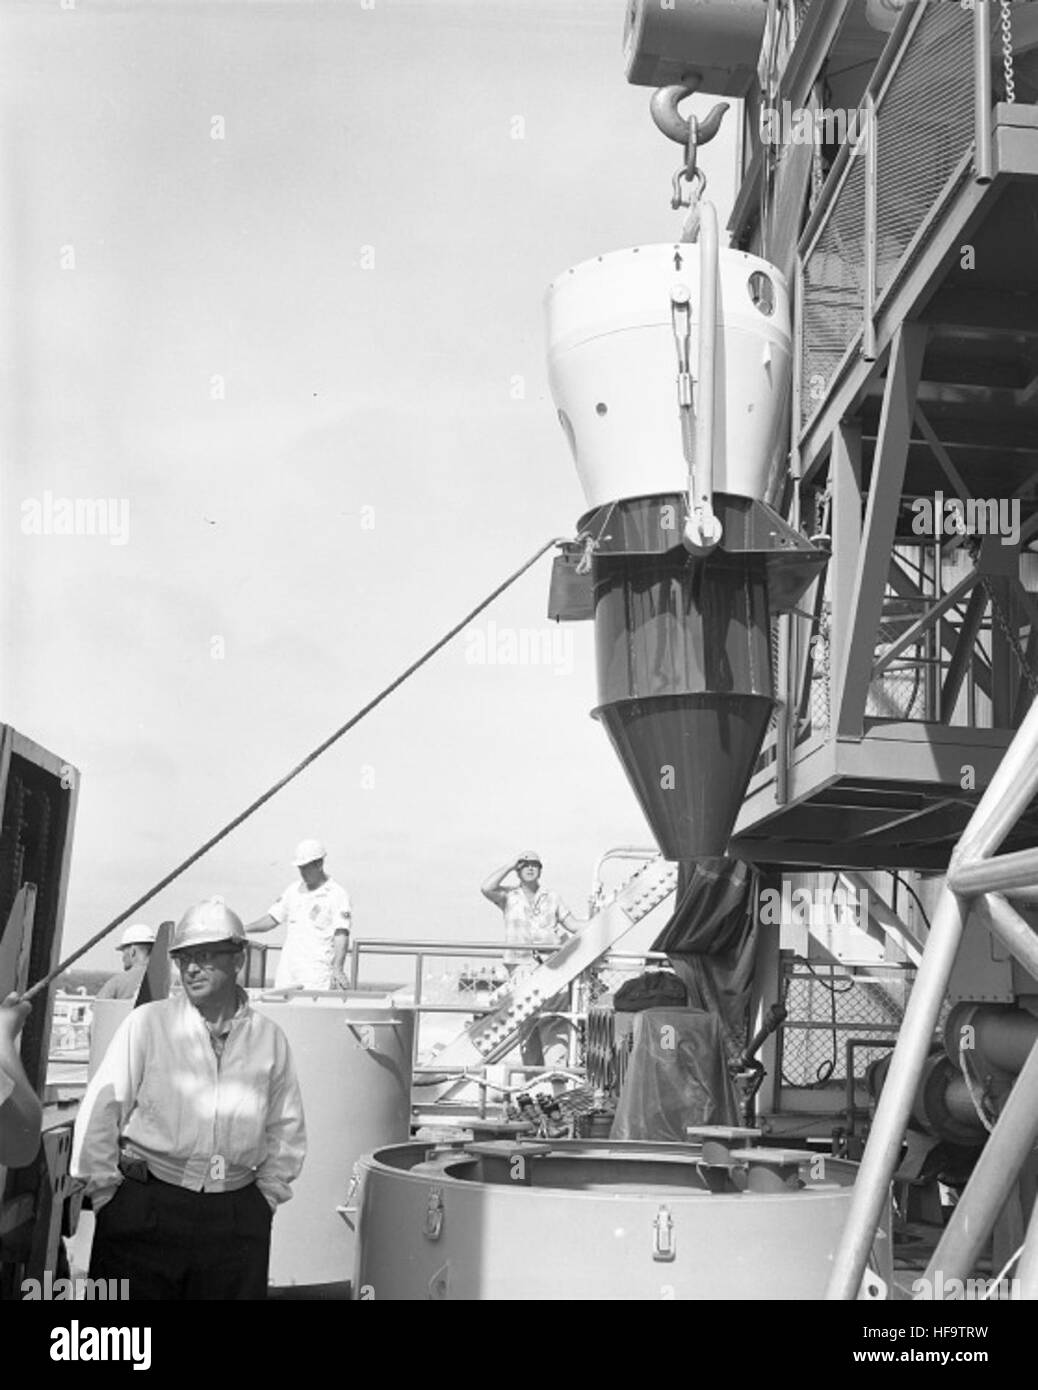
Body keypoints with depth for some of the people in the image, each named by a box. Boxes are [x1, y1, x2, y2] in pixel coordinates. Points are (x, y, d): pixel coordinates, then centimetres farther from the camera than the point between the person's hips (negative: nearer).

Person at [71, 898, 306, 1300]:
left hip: (238, 1218, 2)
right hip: (145, 1210, -2)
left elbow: (285, 1129, 15)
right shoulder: (147, 1023, -3)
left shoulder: (269, 1038, 5)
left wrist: (266, 1196, 10)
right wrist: (105, 1192, -2)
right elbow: (100, 1113, -2)